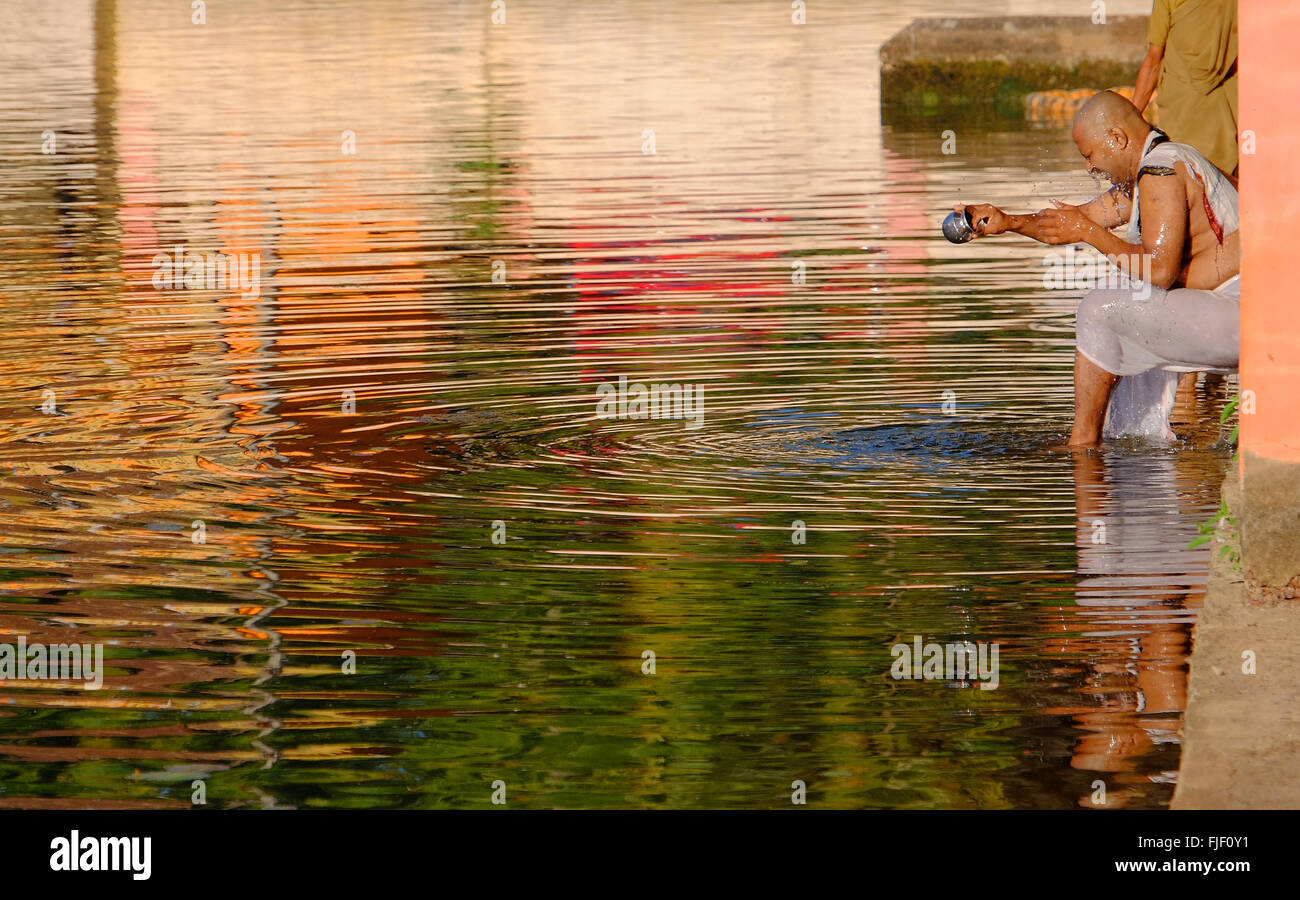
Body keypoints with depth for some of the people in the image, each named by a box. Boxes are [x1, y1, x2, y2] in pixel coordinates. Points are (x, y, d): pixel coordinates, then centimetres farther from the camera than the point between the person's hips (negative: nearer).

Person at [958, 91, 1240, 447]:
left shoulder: (1160, 172, -15)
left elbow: (1160, 271, -21)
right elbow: (1083, 220, 26)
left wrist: (1090, 233, -12)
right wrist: (1009, 222, 16)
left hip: (1235, 314, -11)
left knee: (1098, 311, -10)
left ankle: (1082, 443, -3)